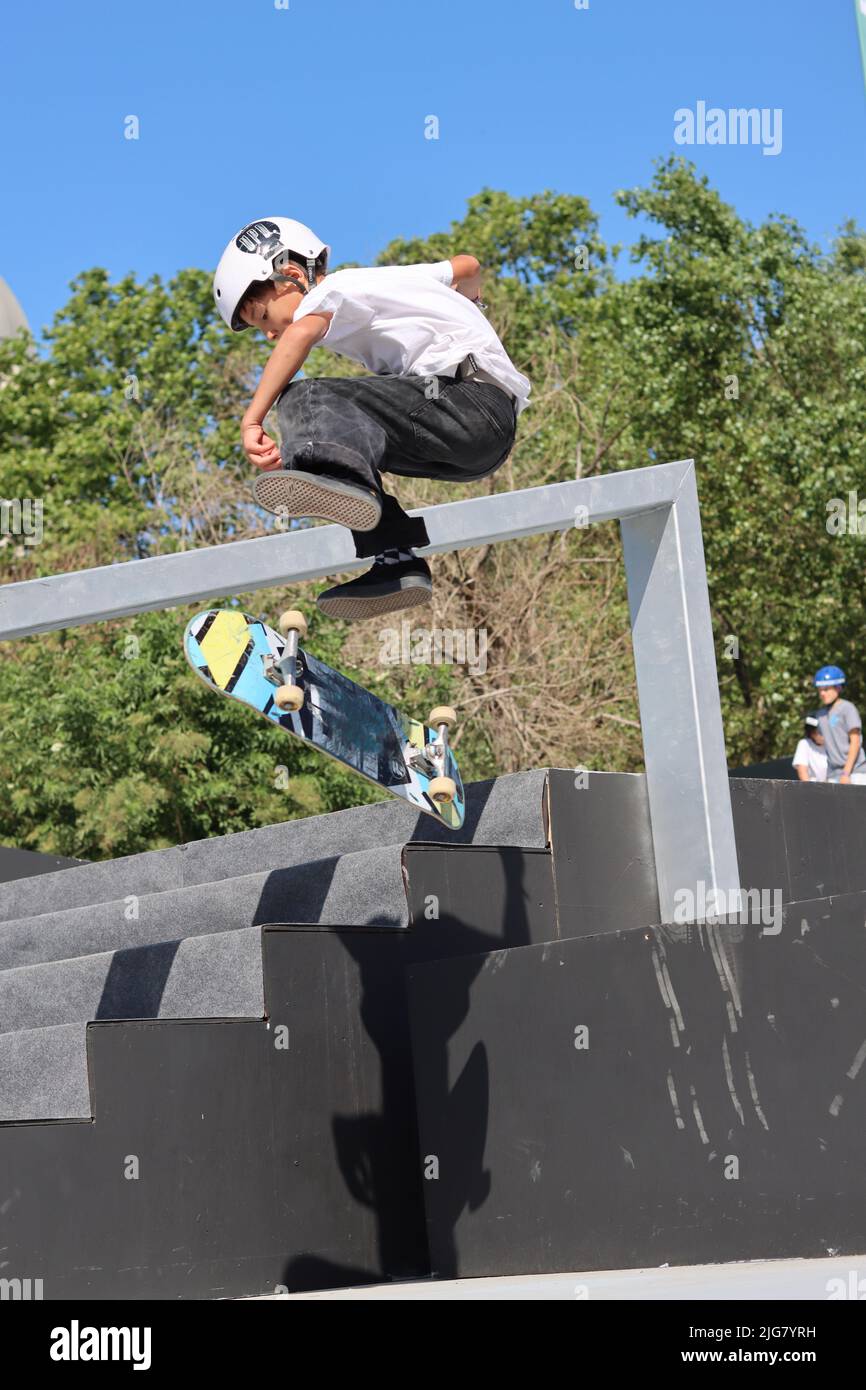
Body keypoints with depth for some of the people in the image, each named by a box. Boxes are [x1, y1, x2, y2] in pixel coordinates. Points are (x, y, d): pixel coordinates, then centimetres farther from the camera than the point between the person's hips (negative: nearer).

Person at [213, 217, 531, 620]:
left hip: (471, 398, -10)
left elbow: (300, 333, -20)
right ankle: (397, 563, 0)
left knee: (303, 398, -19)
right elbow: (468, 266, 41)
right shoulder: (383, 279, 28)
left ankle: (341, 475, -52)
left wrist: (252, 420, -24)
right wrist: (467, 305, 63)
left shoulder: (335, 289, 2)